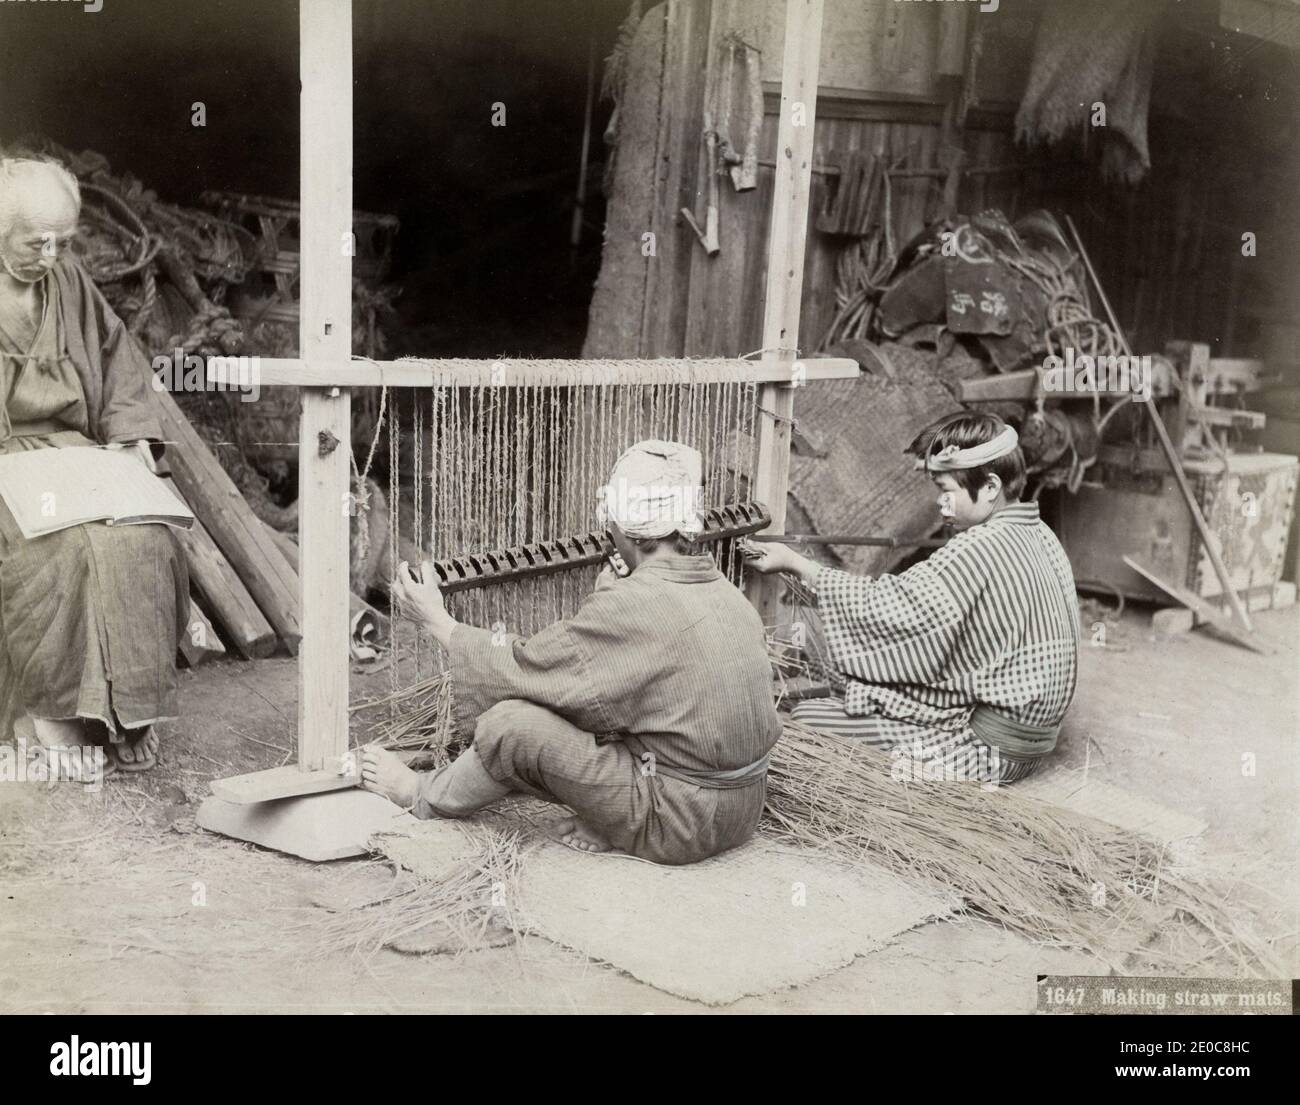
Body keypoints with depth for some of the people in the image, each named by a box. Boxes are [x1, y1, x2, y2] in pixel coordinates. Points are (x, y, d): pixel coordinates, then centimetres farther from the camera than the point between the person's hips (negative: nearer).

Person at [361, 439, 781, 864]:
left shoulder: (631, 605, -21)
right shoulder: (727, 594, 3)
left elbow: (519, 671, -10)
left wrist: (437, 621, 3)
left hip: (681, 824, -8)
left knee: (510, 722, -7)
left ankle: (427, 797, 18)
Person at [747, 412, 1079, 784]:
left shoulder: (979, 550, -23)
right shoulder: (1038, 535, 6)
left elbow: (888, 606, -22)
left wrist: (795, 563, -13)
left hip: (986, 749, -10)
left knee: (806, 719, -10)